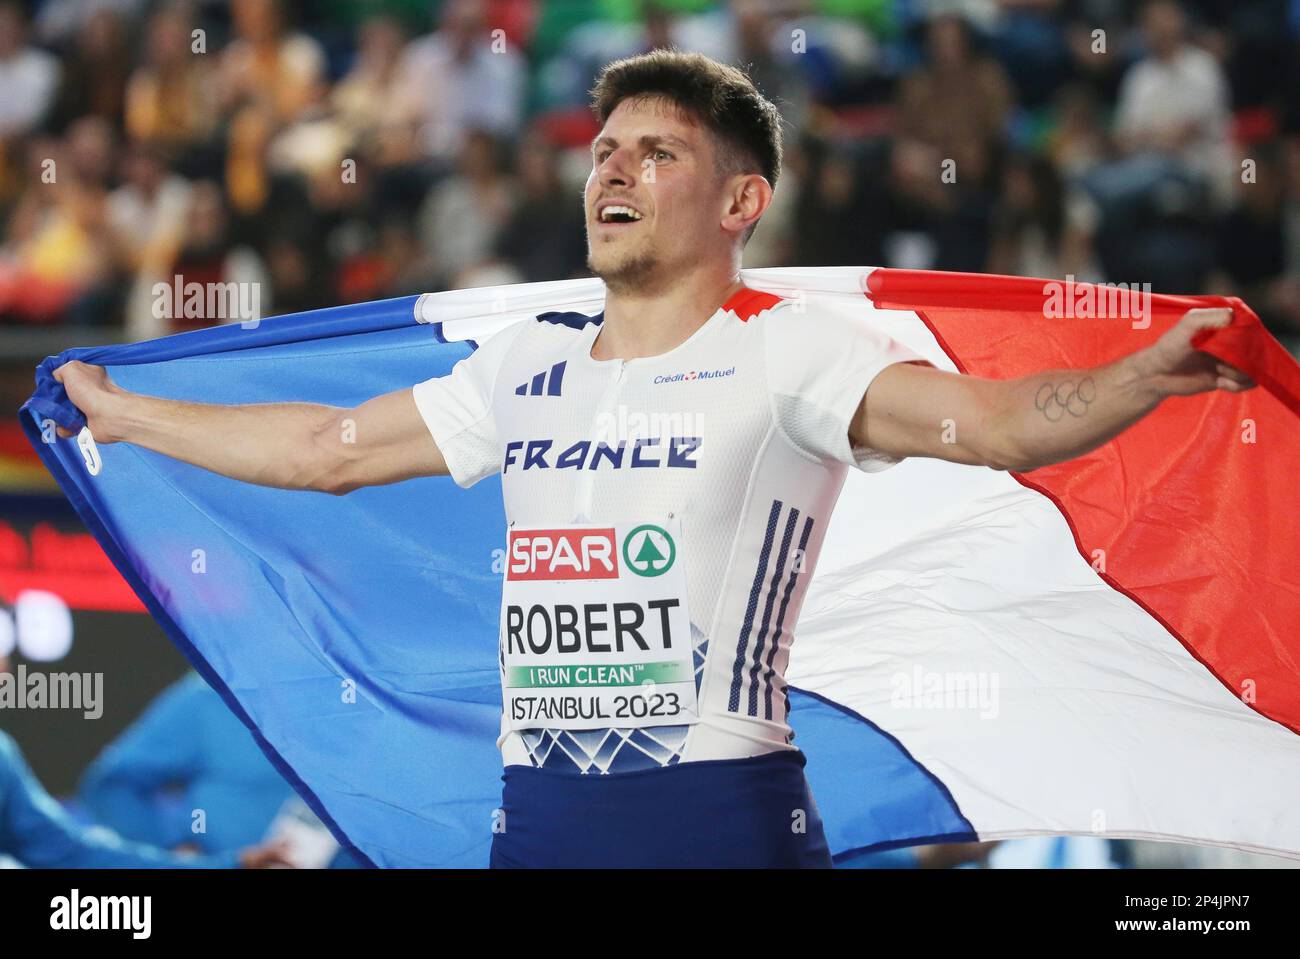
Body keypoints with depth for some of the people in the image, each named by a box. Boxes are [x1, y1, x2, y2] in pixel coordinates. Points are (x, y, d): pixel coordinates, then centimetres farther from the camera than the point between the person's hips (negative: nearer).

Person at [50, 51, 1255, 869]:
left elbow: (996, 420, -18)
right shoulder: (527, 367, 15)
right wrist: (115, 412, 33)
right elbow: (326, 448, 27)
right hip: (537, 823, 6)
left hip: (723, 821, -6)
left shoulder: (786, 352, -3)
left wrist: (1142, 376, -37)